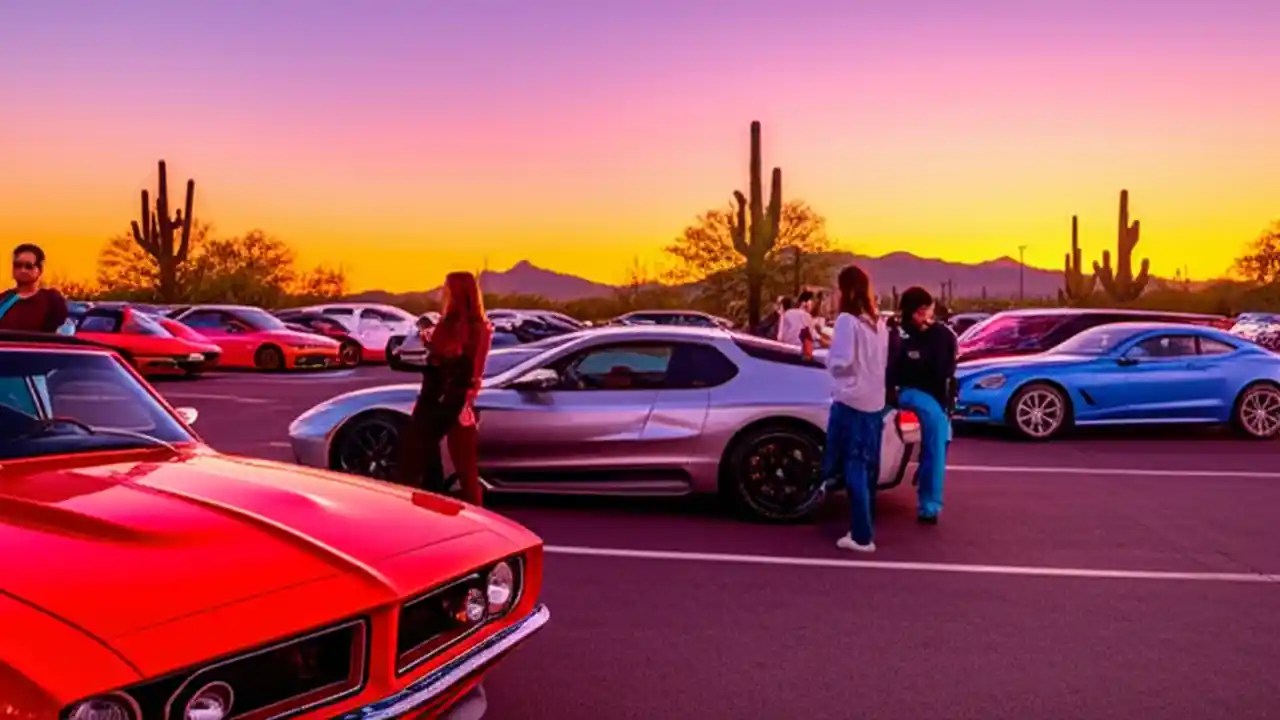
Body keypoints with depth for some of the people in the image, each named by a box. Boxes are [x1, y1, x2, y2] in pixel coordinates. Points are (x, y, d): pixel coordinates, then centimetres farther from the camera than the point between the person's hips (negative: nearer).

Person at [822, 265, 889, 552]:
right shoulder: (879, 323, 12)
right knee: (866, 468, 13)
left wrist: (828, 358, 3)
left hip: (850, 401, -7)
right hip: (875, 402, 7)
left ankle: (861, 536, -2)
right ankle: (863, 530, 21)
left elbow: (842, 362, -15)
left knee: (852, 469, -2)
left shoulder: (847, 320, -12)